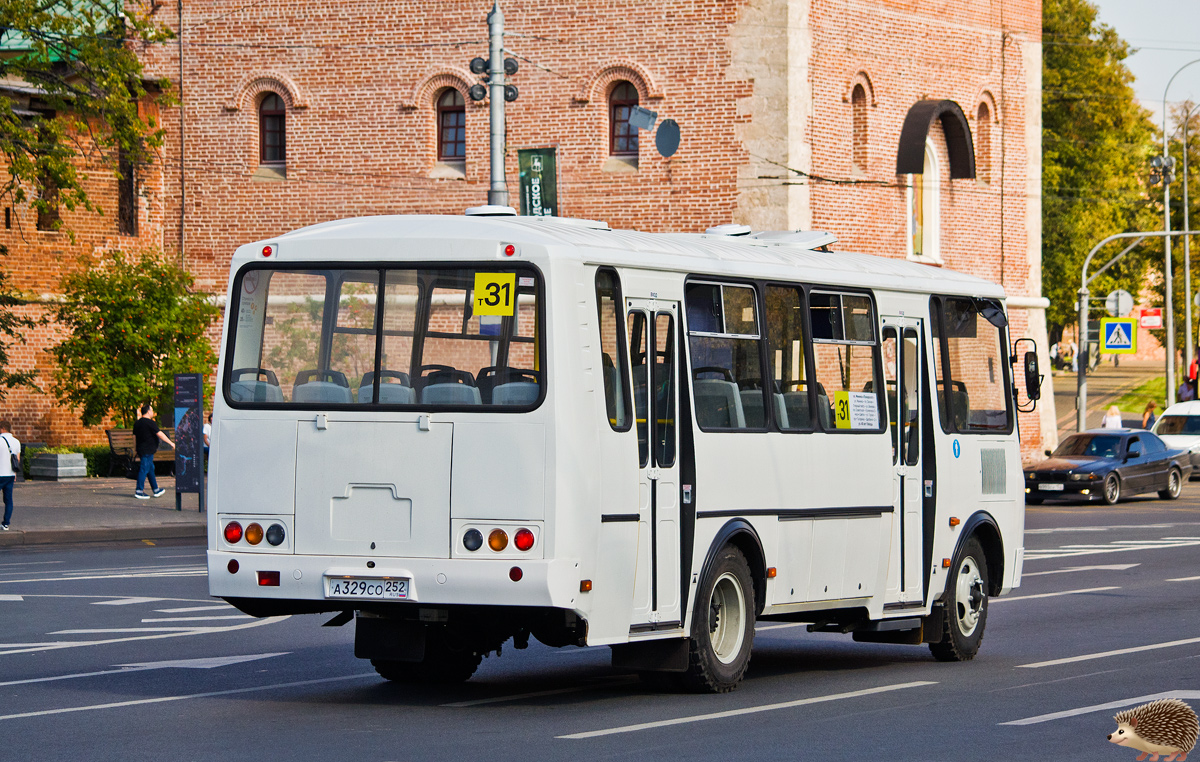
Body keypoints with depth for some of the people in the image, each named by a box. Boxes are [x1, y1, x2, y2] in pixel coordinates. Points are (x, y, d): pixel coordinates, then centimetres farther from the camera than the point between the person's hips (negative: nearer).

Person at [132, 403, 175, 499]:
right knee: (144, 469, -6)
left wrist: (138, 449, 28)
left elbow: (134, 437, 18)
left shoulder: (137, 423, 12)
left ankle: (156, 490, 22)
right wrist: (171, 443, -7)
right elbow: (160, 434, -14)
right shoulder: (150, 422, -15)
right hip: (148, 451, -9)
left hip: (141, 449, 9)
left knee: (151, 469, 16)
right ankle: (139, 491, -6)